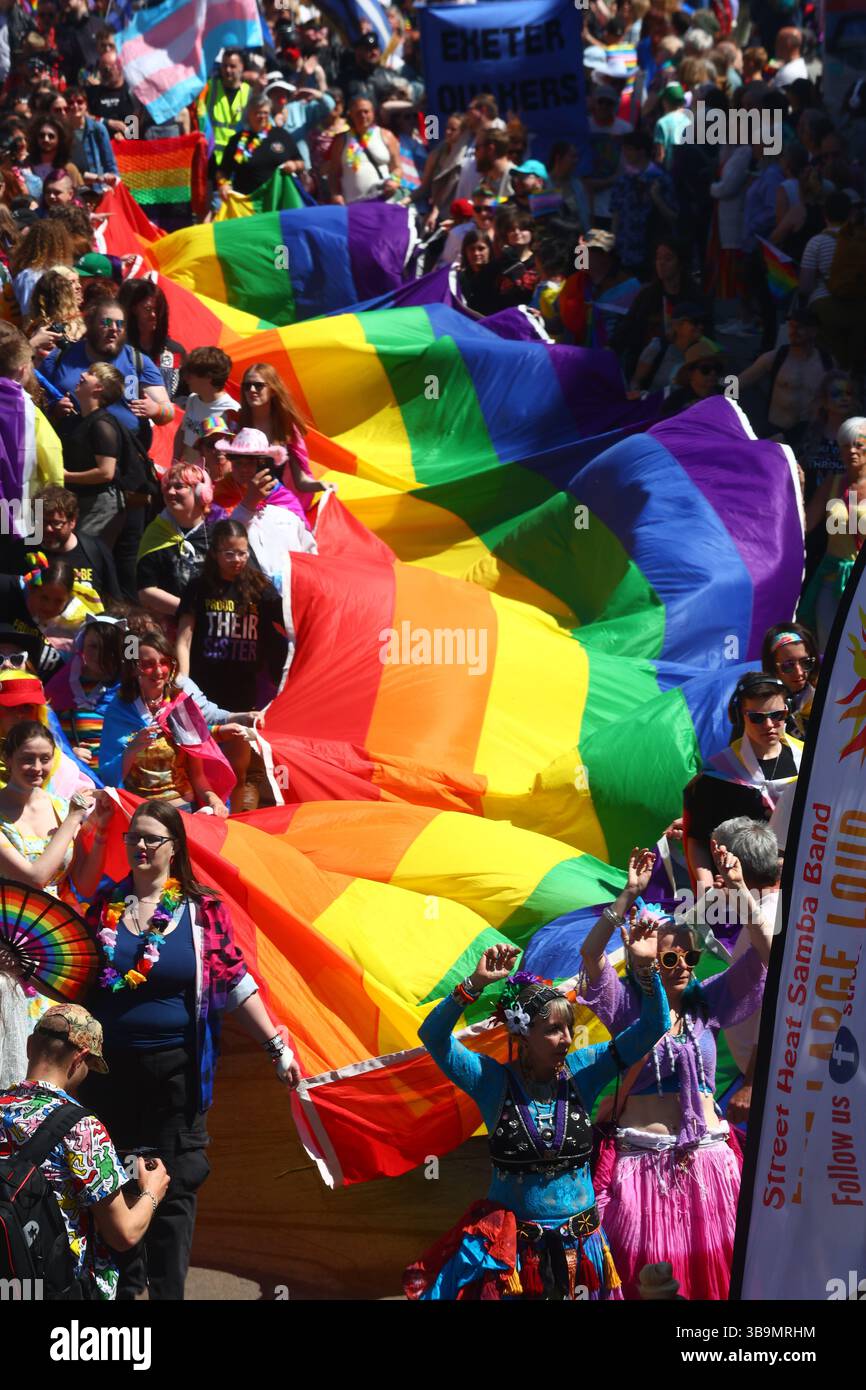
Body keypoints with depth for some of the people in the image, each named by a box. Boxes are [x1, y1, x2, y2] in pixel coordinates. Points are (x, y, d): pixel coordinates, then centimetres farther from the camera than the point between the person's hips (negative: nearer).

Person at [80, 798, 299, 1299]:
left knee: (174, 1185, 0)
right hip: (113, 1068, 2)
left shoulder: (202, 910, -1)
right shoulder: (105, 905, 6)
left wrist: (276, 1045, -6)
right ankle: (124, 1286, 24)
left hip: (176, 1069, -2)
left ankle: (168, 1290, 6)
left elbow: (234, 984, 0)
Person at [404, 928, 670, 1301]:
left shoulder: (580, 1072, -2)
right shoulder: (493, 1081, -8)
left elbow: (652, 1028, -5)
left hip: (578, 1248, 2)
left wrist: (647, 968, -21)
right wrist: (475, 984, -33)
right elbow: (433, 1036, -21)